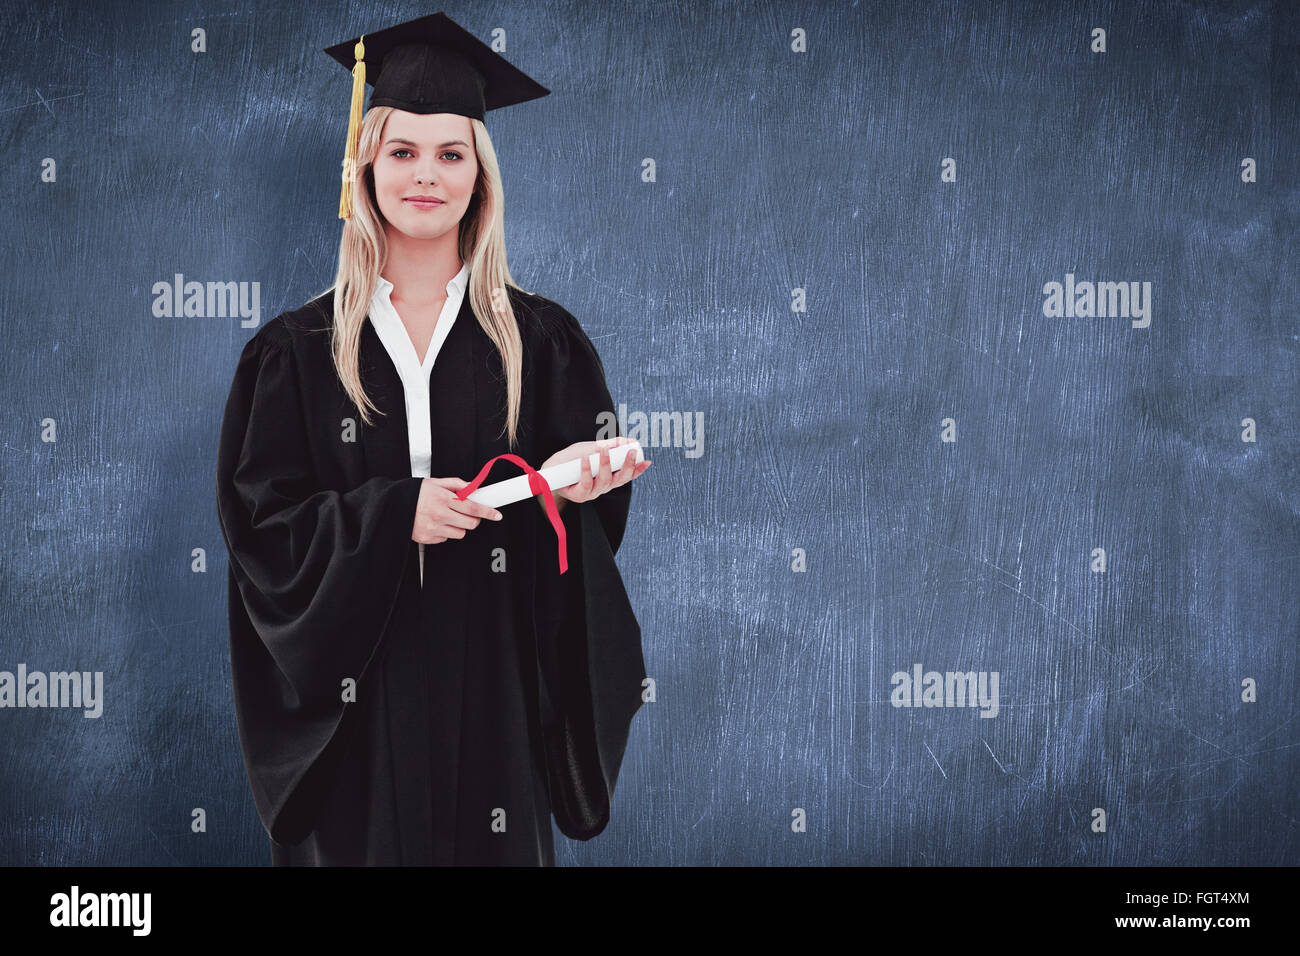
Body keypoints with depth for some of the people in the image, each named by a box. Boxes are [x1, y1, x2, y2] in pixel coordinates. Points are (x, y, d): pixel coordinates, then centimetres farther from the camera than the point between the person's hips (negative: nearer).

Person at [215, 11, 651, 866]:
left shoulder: (541, 342, 5)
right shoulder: (298, 352, 4)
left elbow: (594, 508, 6)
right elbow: (261, 522, -2)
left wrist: (570, 480, -18)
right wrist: (394, 514, -17)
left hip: (491, 691, 0)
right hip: (357, 692, 0)